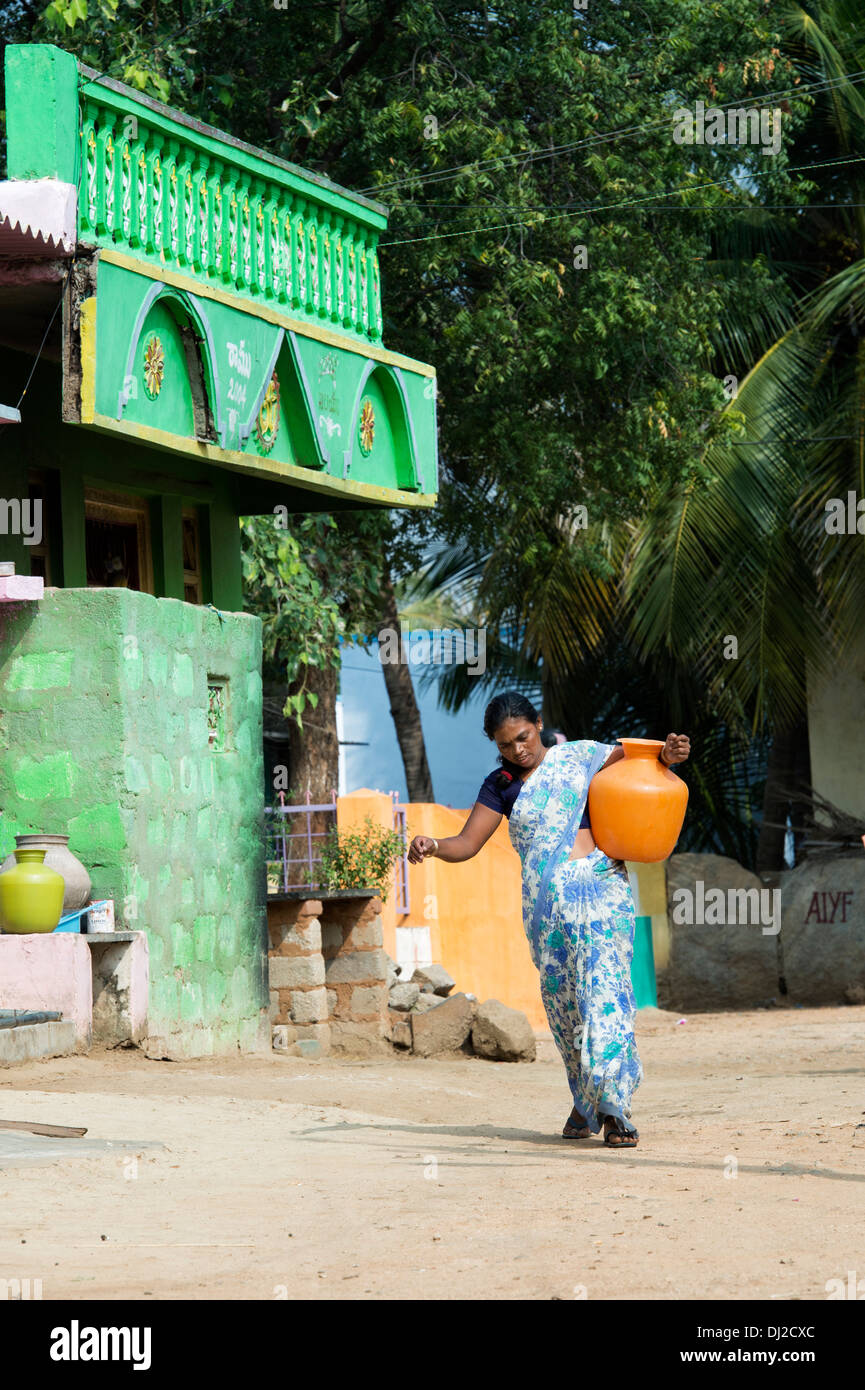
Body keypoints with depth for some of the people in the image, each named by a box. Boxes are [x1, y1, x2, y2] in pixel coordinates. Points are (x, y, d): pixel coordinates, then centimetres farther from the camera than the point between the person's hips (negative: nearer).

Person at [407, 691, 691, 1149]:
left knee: (606, 987, -13)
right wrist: (432, 846, -15)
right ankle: (585, 1103, 17)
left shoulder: (579, 755, 8)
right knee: (563, 1001, 2)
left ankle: (612, 1107, -16)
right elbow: (467, 844, 6)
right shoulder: (500, 786, 11)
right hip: (545, 901, 2)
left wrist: (667, 754, -7)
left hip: (602, 886, -2)